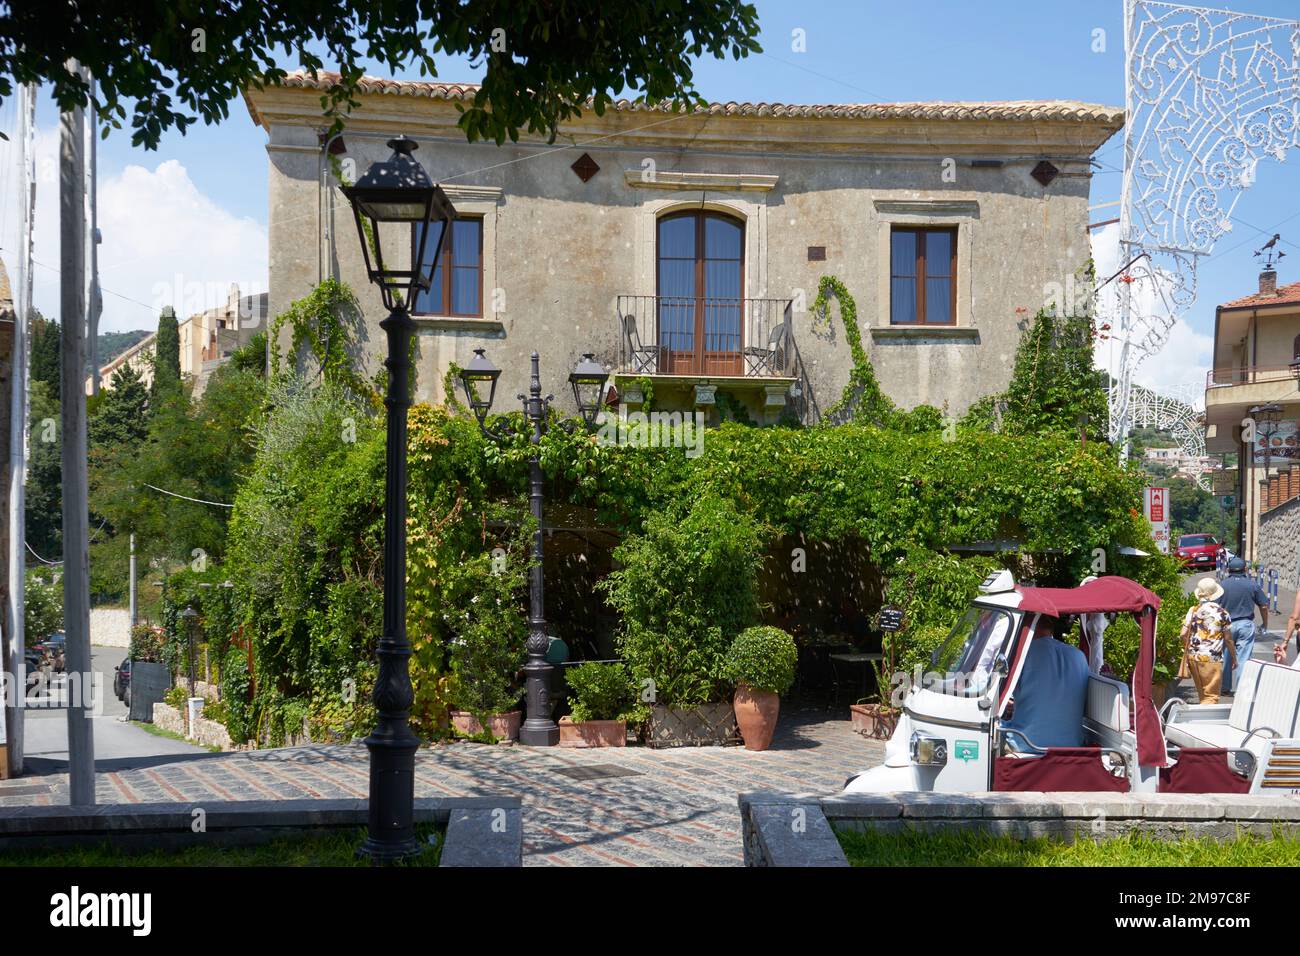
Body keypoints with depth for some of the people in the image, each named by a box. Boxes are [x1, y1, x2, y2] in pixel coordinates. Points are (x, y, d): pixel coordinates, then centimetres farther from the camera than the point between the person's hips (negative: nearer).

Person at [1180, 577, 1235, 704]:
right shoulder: (1222, 612, -4)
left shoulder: (1193, 611, 2)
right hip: (1211, 659, -4)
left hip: (1193, 657, 4)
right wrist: (1234, 657, 12)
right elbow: (1228, 639, -1)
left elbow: (1183, 634, -3)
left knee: (1202, 694, 18)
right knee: (1211, 696, -1)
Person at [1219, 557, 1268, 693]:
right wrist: (1265, 624, 18)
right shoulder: (1252, 585, -1)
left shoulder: (1222, 585, -2)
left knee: (1225, 657, 11)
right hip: (1246, 624, 0)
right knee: (1244, 658, 1)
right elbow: (1264, 606, 4)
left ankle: (1225, 687, 19)